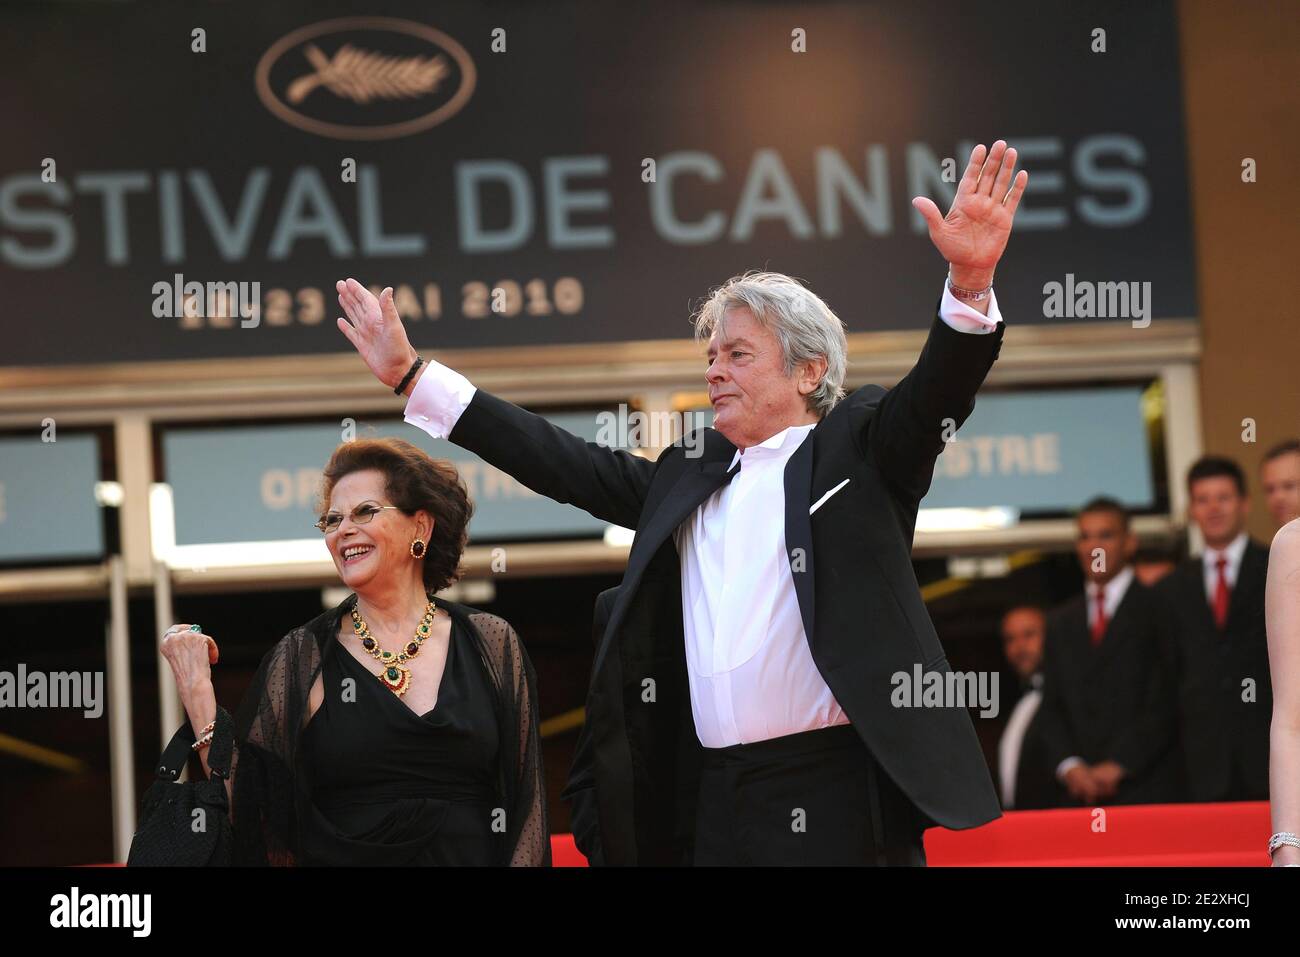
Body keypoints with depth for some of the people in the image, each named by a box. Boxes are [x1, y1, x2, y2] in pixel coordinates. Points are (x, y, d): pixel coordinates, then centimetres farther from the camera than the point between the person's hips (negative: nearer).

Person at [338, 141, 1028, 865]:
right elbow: (564, 461, 18)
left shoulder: (857, 449, 5)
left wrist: (971, 282, -29)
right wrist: (410, 373, 17)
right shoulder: (687, 476, 19)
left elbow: (937, 391, -10)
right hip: (712, 800, 5)